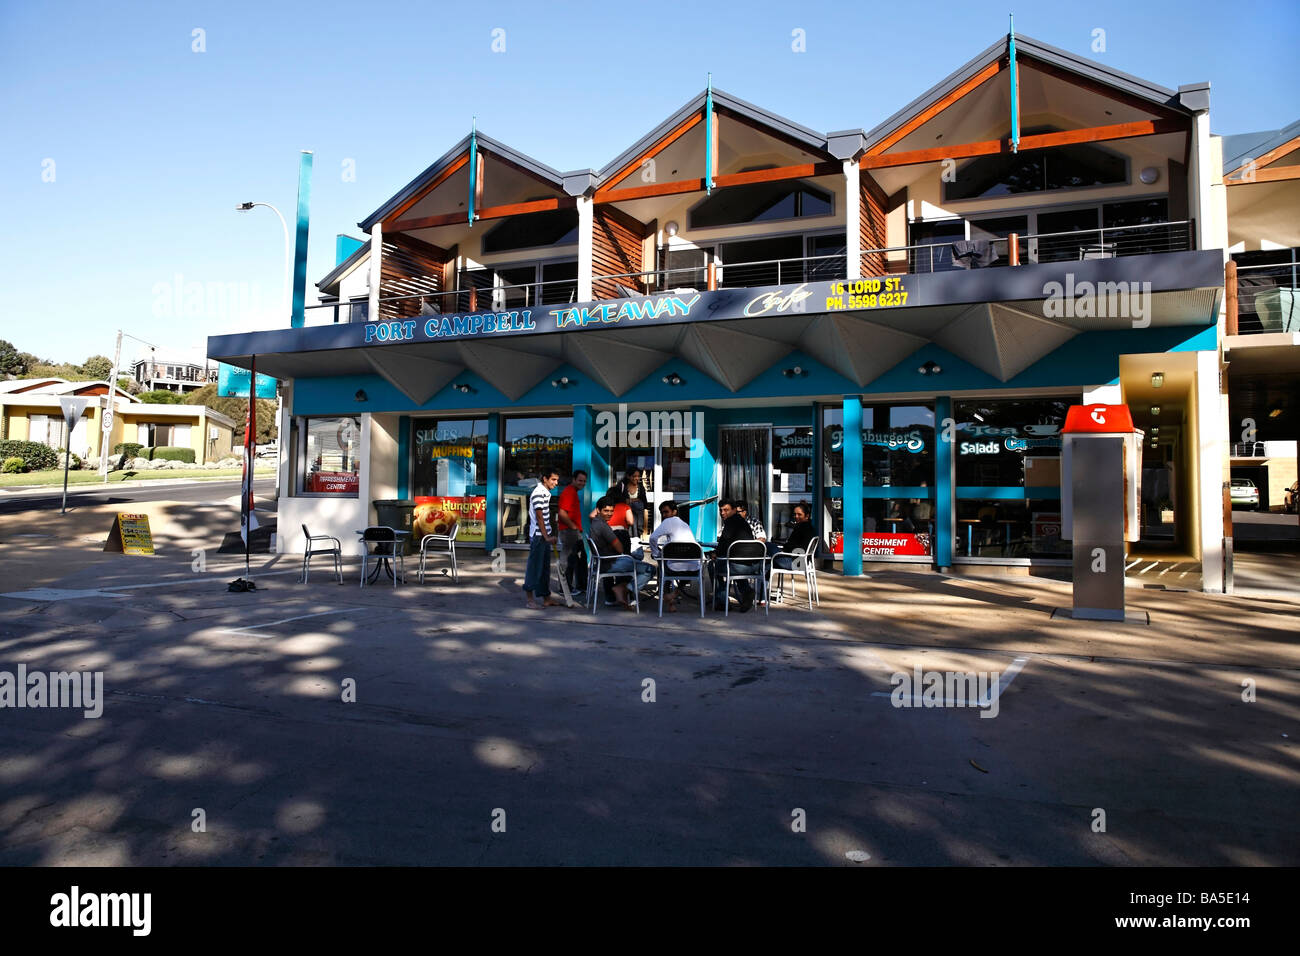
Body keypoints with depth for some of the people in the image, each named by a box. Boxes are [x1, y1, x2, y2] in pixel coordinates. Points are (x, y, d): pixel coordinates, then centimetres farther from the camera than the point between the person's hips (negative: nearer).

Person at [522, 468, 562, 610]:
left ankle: (546, 598, 17)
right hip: (538, 536, -10)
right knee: (535, 566, -3)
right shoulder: (538, 493, -16)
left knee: (545, 567, 11)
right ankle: (530, 597, 6)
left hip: (545, 535, 10)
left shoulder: (546, 492, 14)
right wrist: (546, 537, -16)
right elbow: (539, 517, -18)